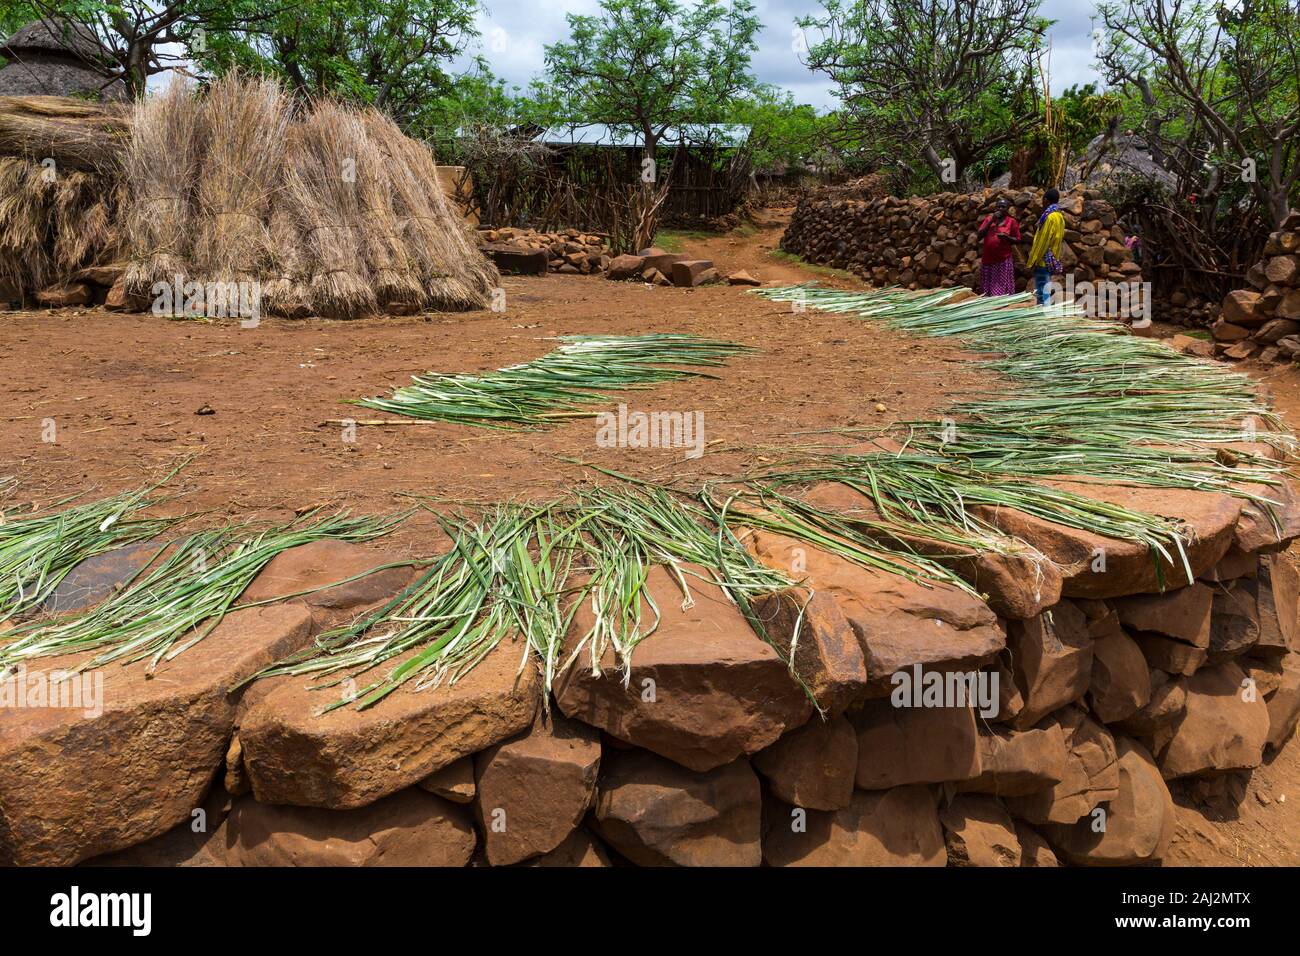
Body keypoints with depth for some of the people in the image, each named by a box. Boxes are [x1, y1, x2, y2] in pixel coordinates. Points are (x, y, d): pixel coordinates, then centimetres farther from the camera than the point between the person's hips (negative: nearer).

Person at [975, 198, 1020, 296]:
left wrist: (1006, 237, -15)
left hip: (1004, 261, -3)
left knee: (1003, 292, -6)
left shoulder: (1011, 221, 2)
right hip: (988, 260, 3)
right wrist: (991, 221, -7)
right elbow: (979, 235, 0)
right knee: (988, 290, 6)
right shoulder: (989, 218, 10)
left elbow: (1017, 240, 5)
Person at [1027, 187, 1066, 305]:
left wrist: (1033, 262, -16)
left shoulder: (1049, 217, -15)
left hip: (1044, 261, -10)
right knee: (1045, 291, 14)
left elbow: (1042, 242, -18)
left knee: (1041, 293, -9)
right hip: (1052, 261, 10)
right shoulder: (1059, 216, 13)